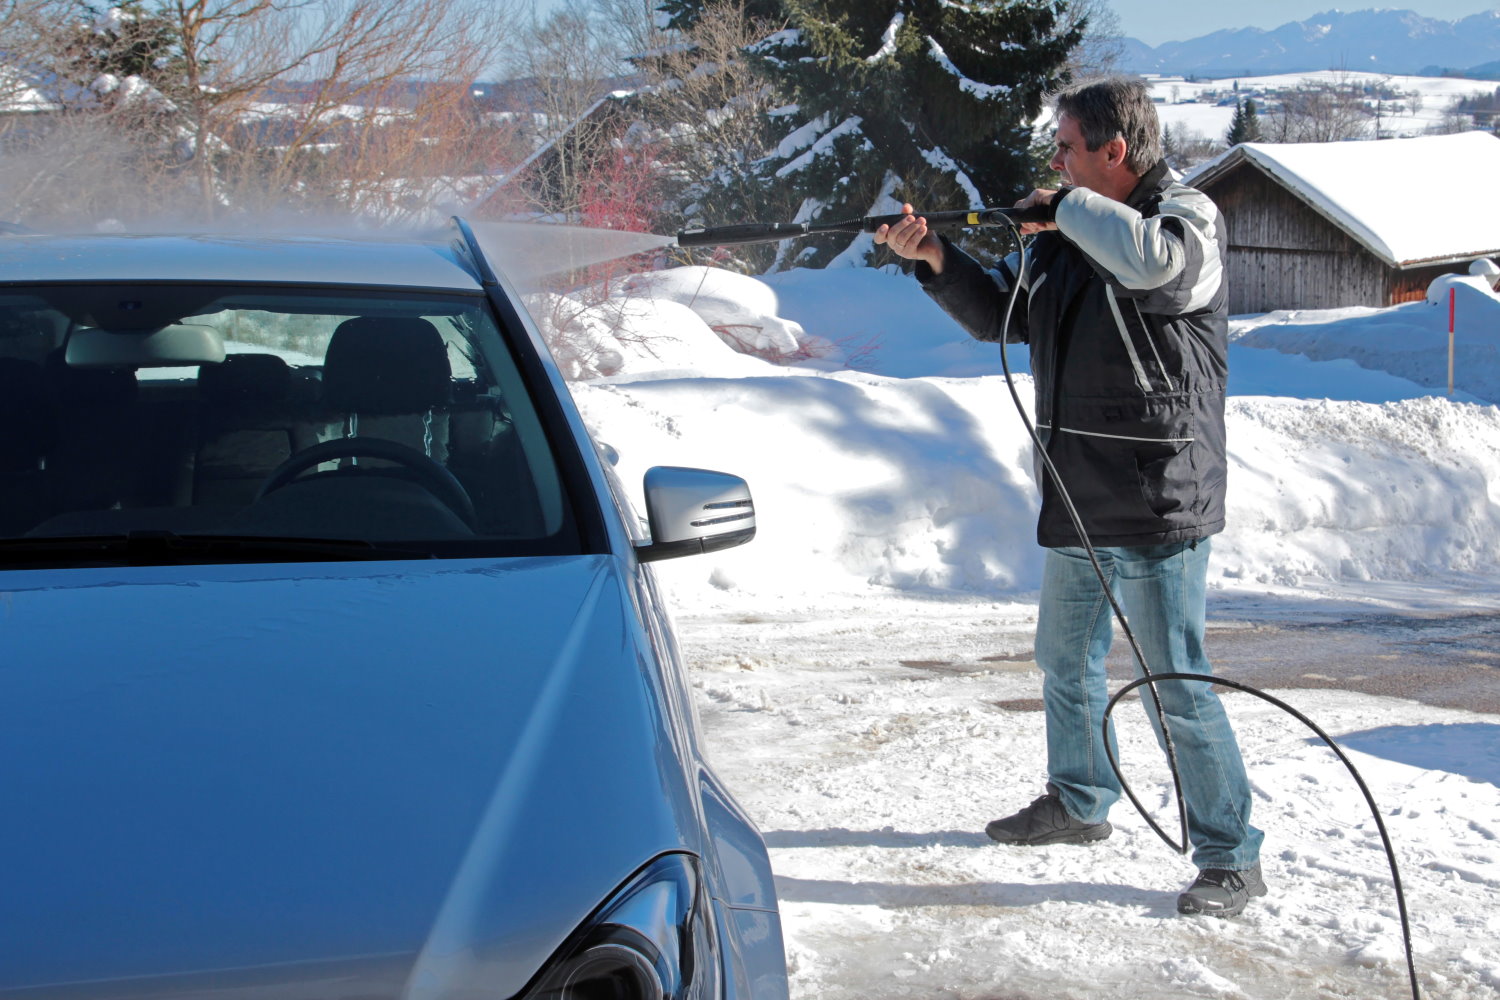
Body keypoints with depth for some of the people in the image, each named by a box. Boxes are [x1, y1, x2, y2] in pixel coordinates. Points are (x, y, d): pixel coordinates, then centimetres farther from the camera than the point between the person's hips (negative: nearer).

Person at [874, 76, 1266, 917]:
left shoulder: (1189, 217, -13)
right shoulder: (1065, 236, 10)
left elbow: (1153, 259, -37)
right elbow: (1001, 314, 15)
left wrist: (1069, 206, -21)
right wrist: (937, 258, 0)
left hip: (1157, 506, -9)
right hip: (1077, 501, 9)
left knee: (1177, 687, -6)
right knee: (1066, 662, 22)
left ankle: (1233, 858, 5)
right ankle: (1081, 804, 41)